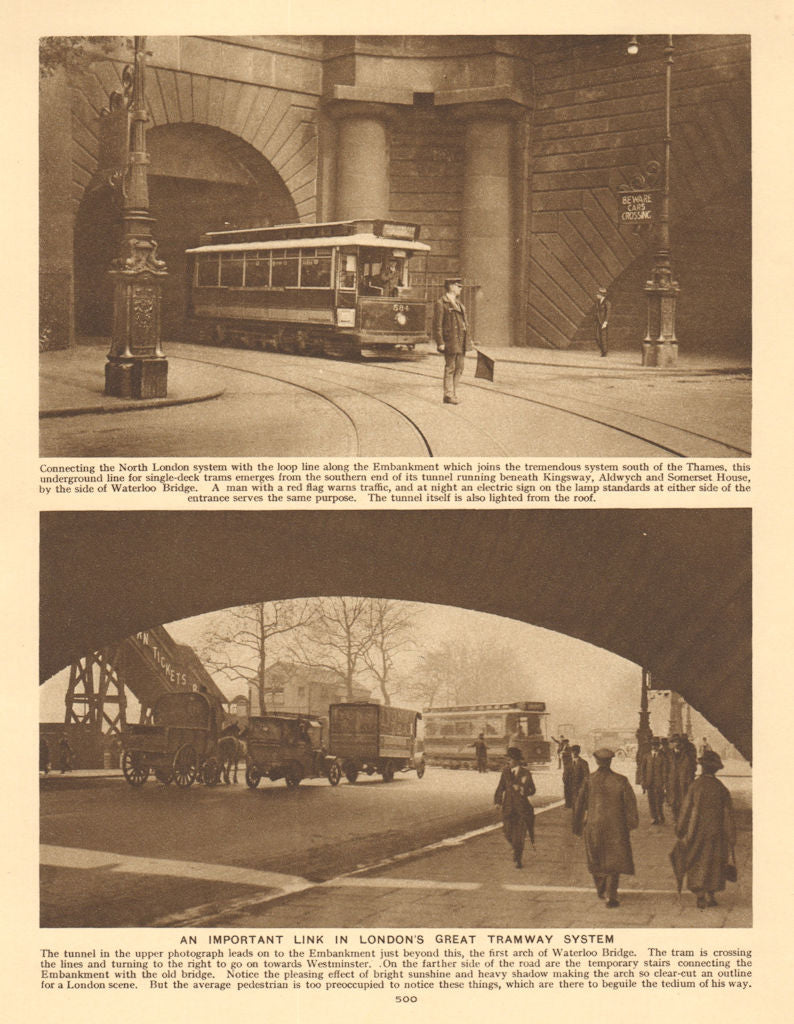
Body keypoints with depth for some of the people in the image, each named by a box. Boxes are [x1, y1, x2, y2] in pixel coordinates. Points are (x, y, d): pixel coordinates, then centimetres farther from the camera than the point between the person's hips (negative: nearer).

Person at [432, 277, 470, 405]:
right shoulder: (441, 304, -8)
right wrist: (440, 343, -17)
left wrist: (467, 341, 19)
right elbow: (437, 325, -12)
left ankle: (454, 393, 19)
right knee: (450, 368, -3)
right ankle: (448, 395, 4)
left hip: (461, 341, 8)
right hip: (450, 341, -8)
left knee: (459, 368, 10)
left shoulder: (458, 303, 18)